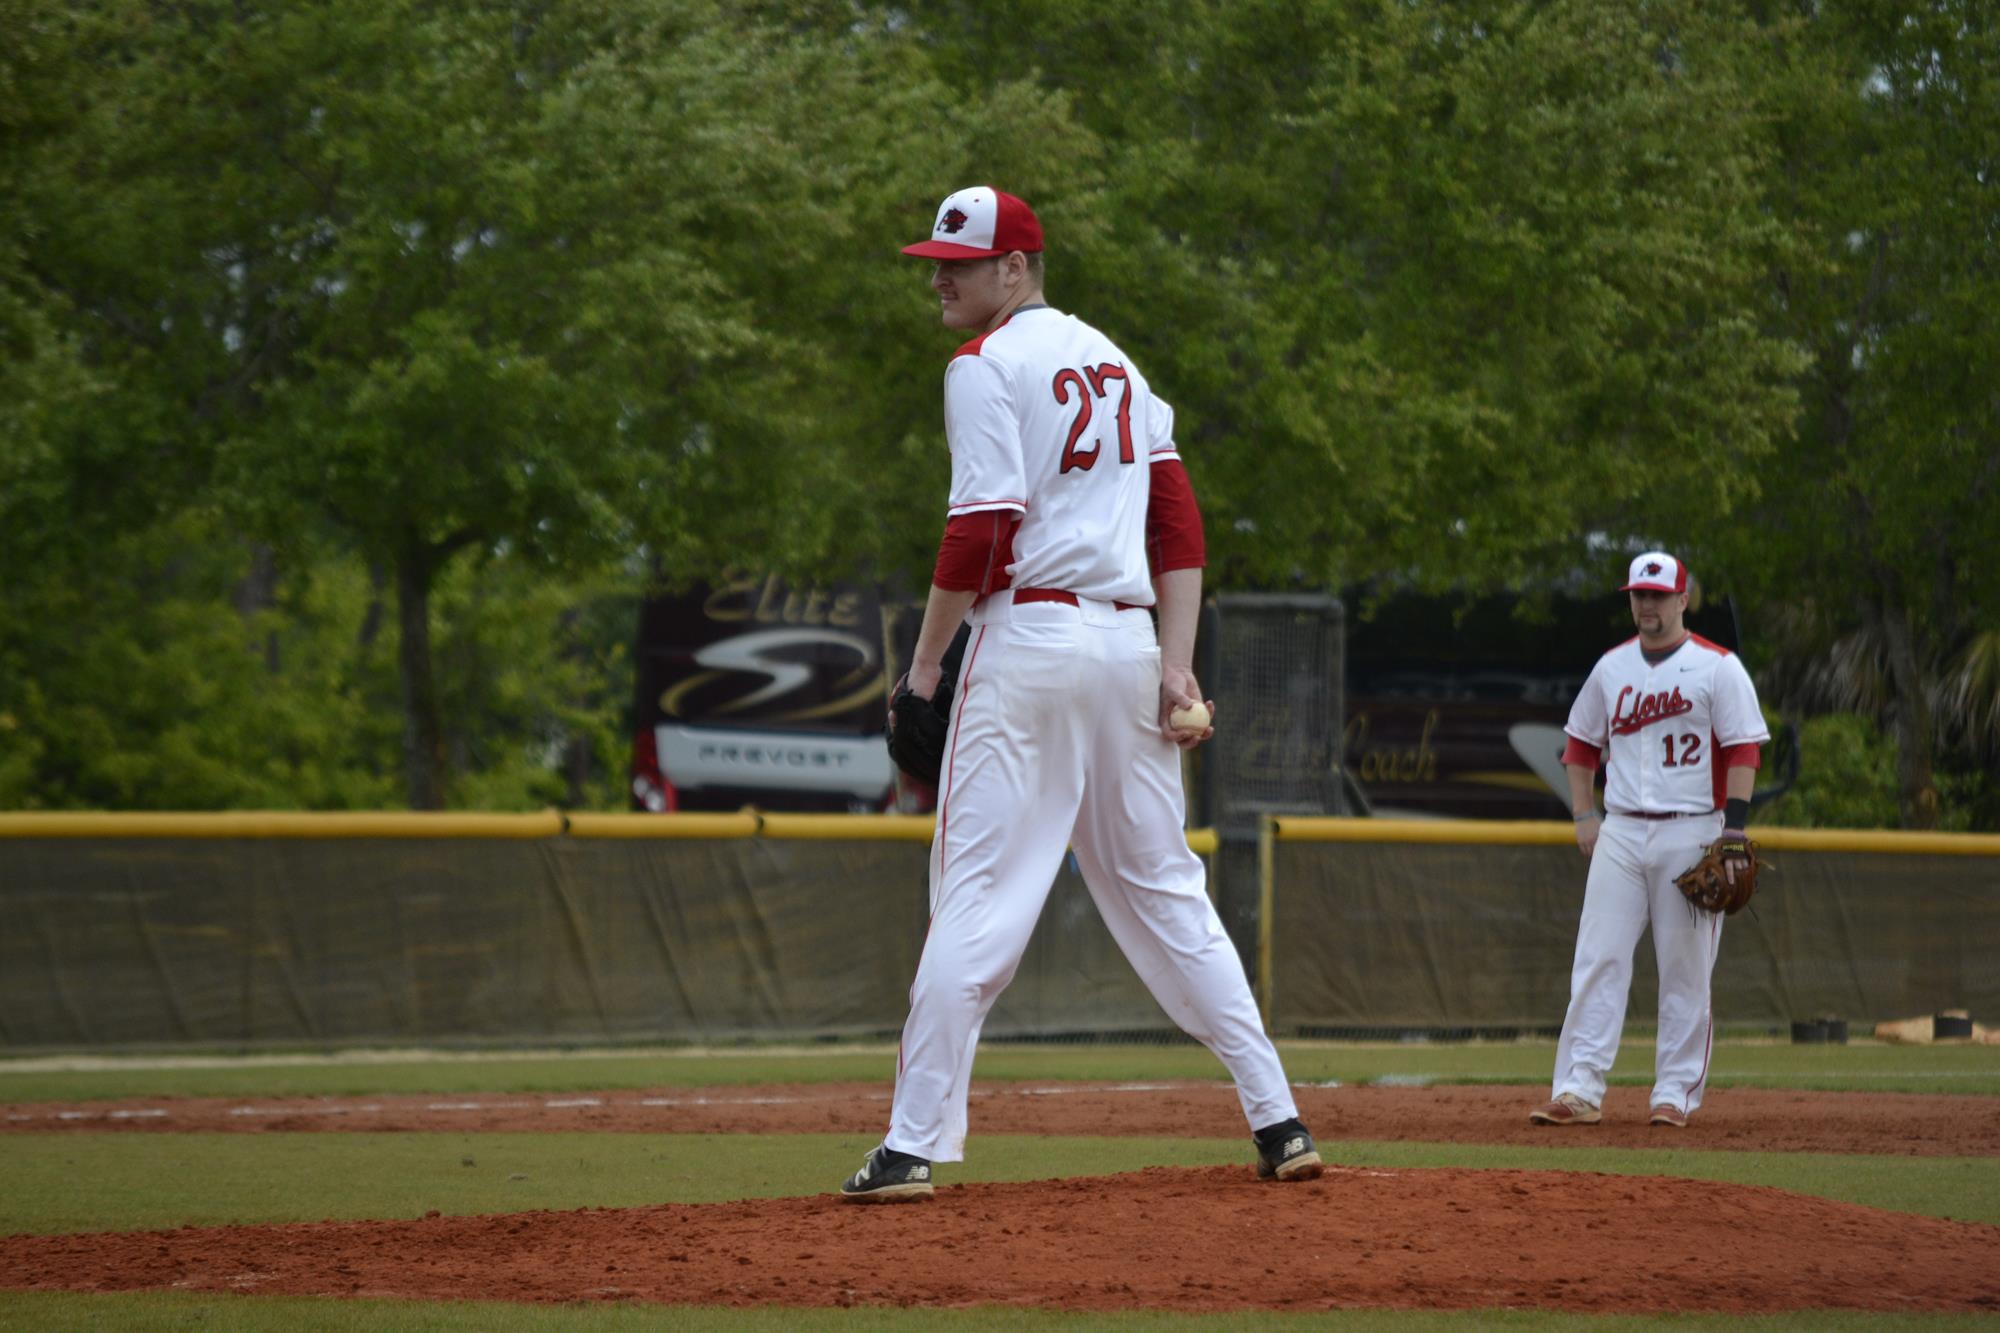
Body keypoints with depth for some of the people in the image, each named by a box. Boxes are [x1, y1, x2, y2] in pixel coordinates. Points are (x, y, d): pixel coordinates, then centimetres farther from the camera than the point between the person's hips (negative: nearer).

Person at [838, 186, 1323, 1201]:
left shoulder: (987, 365, -5)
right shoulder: (1111, 361, 19)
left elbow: (981, 532, -14)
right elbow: (1178, 516, 12)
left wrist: (924, 662, -5)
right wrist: (1177, 661, 6)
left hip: (1030, 633, -7)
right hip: (1129, 640, 7)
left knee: (976, 897, -8)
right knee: (1163, 890, 11)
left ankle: (914, 1145, -11)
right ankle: (1277, 1120, 6)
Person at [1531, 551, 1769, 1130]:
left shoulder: (1718, 668, -2)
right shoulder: (1611, 667, 12)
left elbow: (1743, 751, -6)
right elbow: (1581, 743, 21)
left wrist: (1733, 831, -15)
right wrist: (1584, 814, 9)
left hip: (1691, 833, -4)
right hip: (1620, 833, 4)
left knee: (1686, 969, -1)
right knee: (1598, 960, -5)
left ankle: (1676, 1092, 5)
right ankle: (1579, 1089, -7)